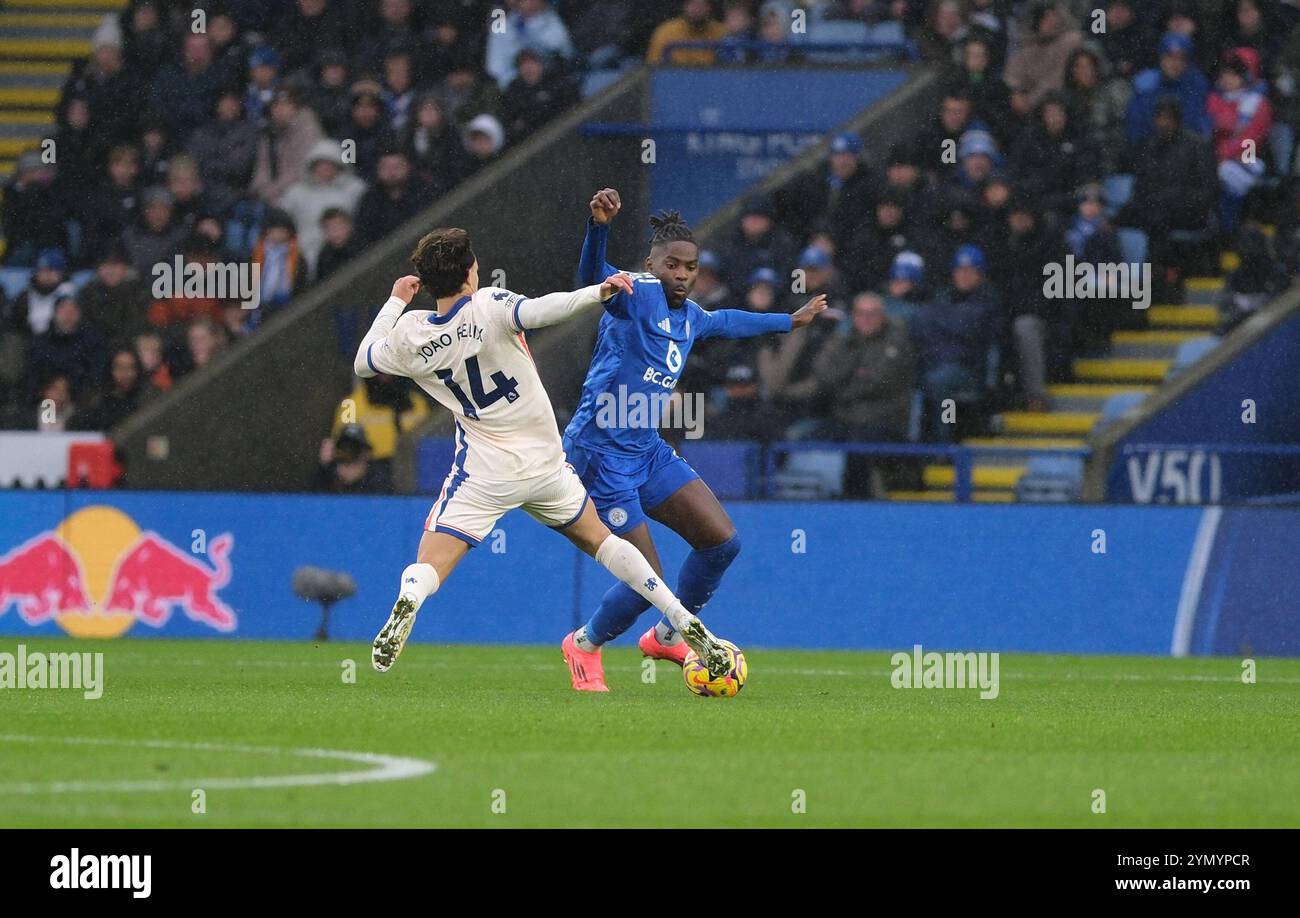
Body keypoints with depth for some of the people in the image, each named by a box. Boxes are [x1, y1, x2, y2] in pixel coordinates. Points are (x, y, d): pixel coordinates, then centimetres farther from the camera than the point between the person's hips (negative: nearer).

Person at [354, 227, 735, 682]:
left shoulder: (411, 335, -4)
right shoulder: (490, 306, -12)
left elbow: (363, 363, 14)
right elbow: (539, 311, -32)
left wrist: (396, 302, 22)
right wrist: (598, 293, -36)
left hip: (485, 471, -1)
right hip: (546, 462, 1)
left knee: (429, 564, -5)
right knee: (600, 540, 21)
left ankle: (405, 605, -42)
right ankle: (687, 624, 14)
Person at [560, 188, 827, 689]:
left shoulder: (689, 316, 13)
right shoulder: (638, 294, -13)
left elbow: (725, 321, 37)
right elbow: (592, 274, -34)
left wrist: (789, 321, 49)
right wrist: (599, 226, -55)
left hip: (648, 451, 9)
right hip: (601, 453, -9)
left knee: (723, 540, 0)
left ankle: (667, 636, 23)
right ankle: (586, 644, 20)